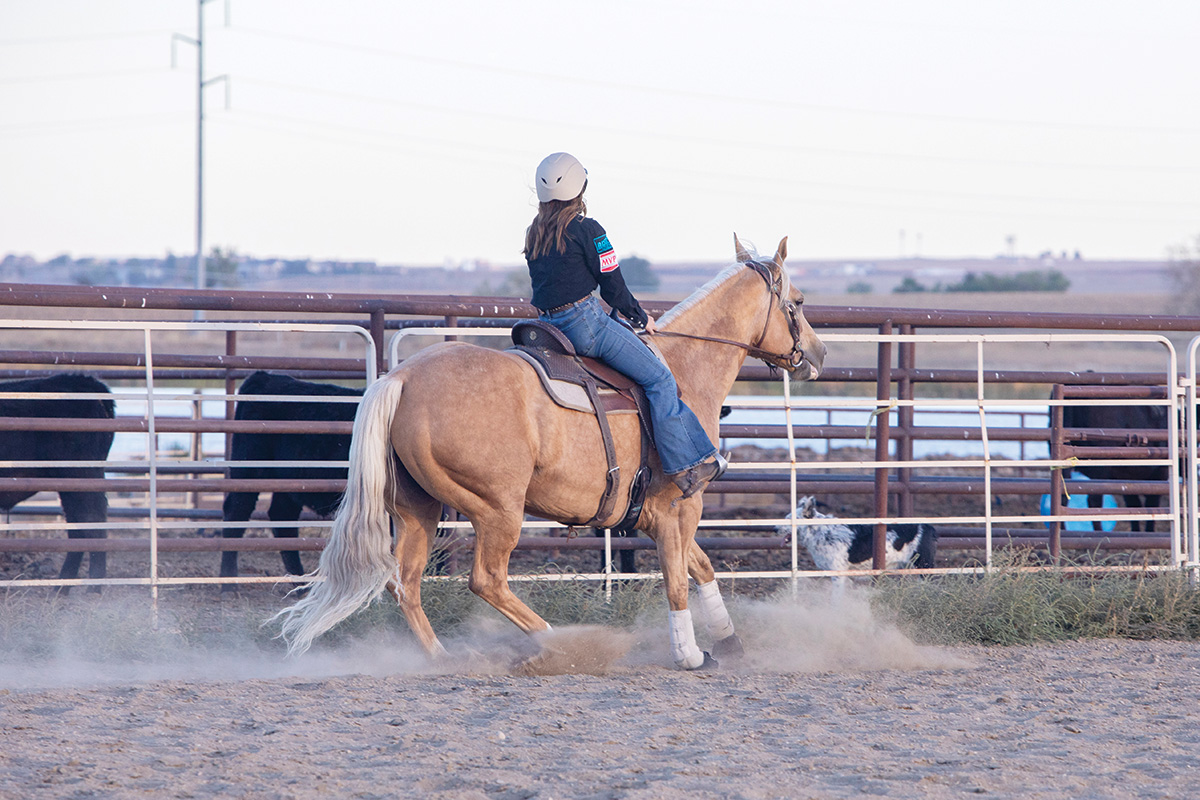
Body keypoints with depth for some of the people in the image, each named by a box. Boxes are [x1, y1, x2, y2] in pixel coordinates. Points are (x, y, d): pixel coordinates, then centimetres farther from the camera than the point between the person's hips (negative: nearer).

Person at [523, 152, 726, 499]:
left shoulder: (534, 234, 12)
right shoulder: (586, 230, -11)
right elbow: (613, 287, -8)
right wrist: (640, 317, 11)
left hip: (548, 326, 9)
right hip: (585, 322, -9)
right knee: (659, 379, -4)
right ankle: (688, 468, -9)